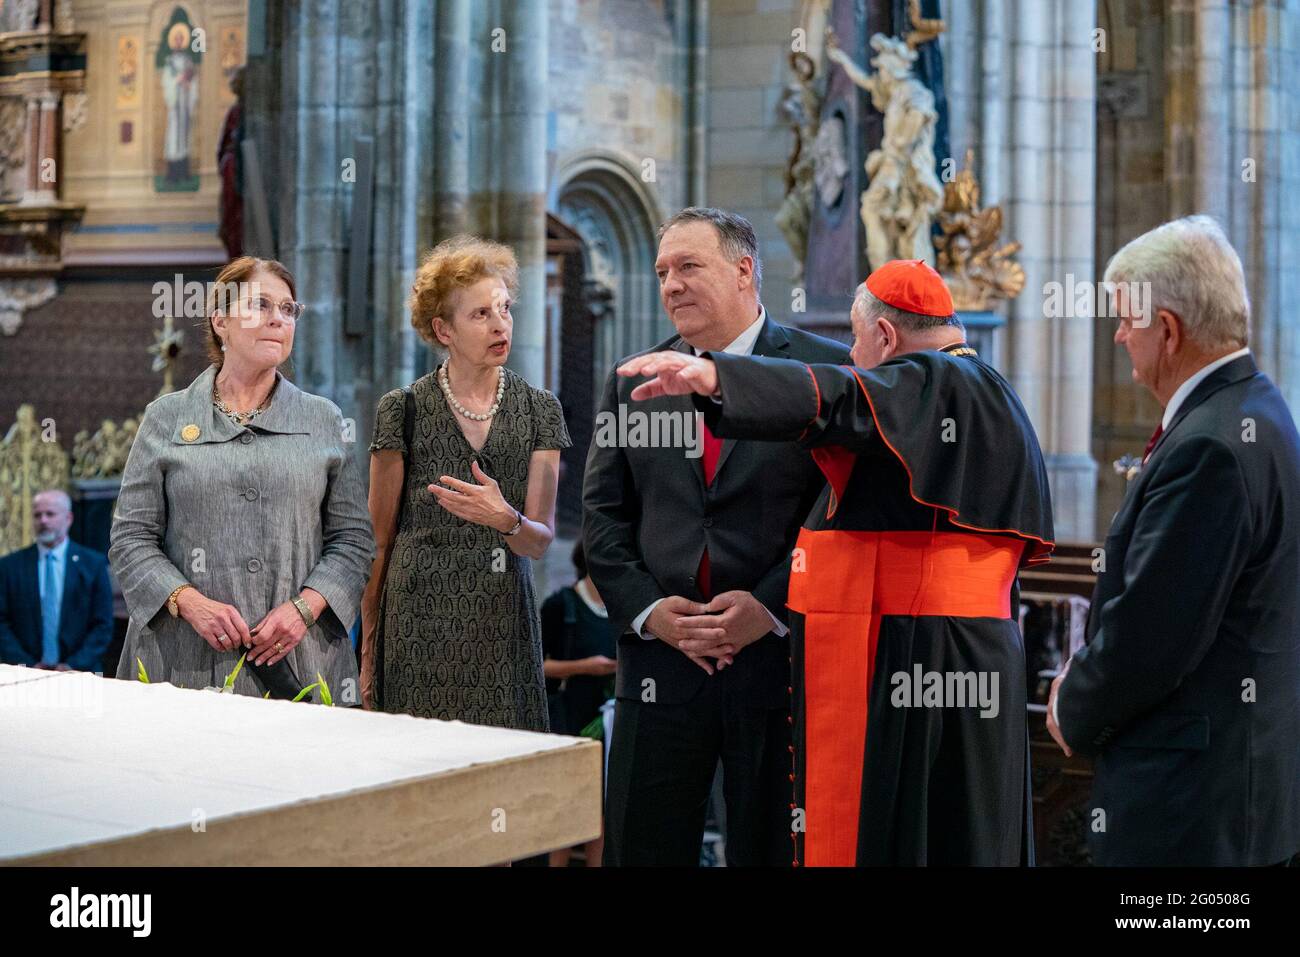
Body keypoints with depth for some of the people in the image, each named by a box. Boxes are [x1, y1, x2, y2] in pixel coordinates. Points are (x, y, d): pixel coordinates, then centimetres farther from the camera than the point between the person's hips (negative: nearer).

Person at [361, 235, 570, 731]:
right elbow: (380, 541, 3)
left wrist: (506, 519, -24)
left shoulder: (540, 410, 4)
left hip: (504, 621, 2)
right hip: (418, 622, -2)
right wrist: (367, 650, 1)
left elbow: (541, 539, -1)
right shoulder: (402, 410, -1)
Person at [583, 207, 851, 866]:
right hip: (660, 649, 3)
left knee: (770, 849, 8)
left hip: (778, 650, -3)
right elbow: (603, 512, 9)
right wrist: (646, 606, -5)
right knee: (640, 848, 7)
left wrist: (772, 606, -14)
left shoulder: (827, 372, -2)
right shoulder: (633, 383, 11)